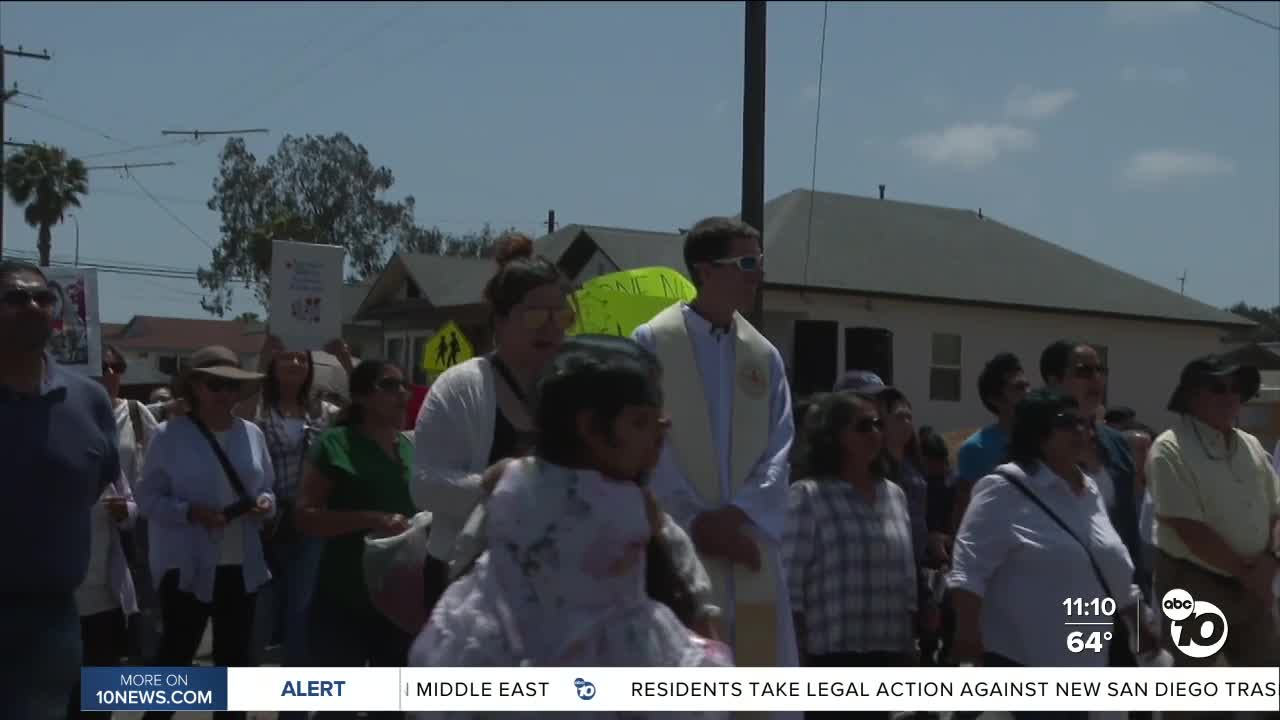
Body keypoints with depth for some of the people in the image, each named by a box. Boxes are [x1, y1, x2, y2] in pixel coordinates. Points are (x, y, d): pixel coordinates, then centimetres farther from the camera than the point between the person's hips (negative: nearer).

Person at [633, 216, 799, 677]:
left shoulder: (764, 356, 12)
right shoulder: (653, 343, -2)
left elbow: (780, 452, 6)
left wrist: (738, 514, -10)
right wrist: (694, 523, -12)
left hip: (749, 547, 5)